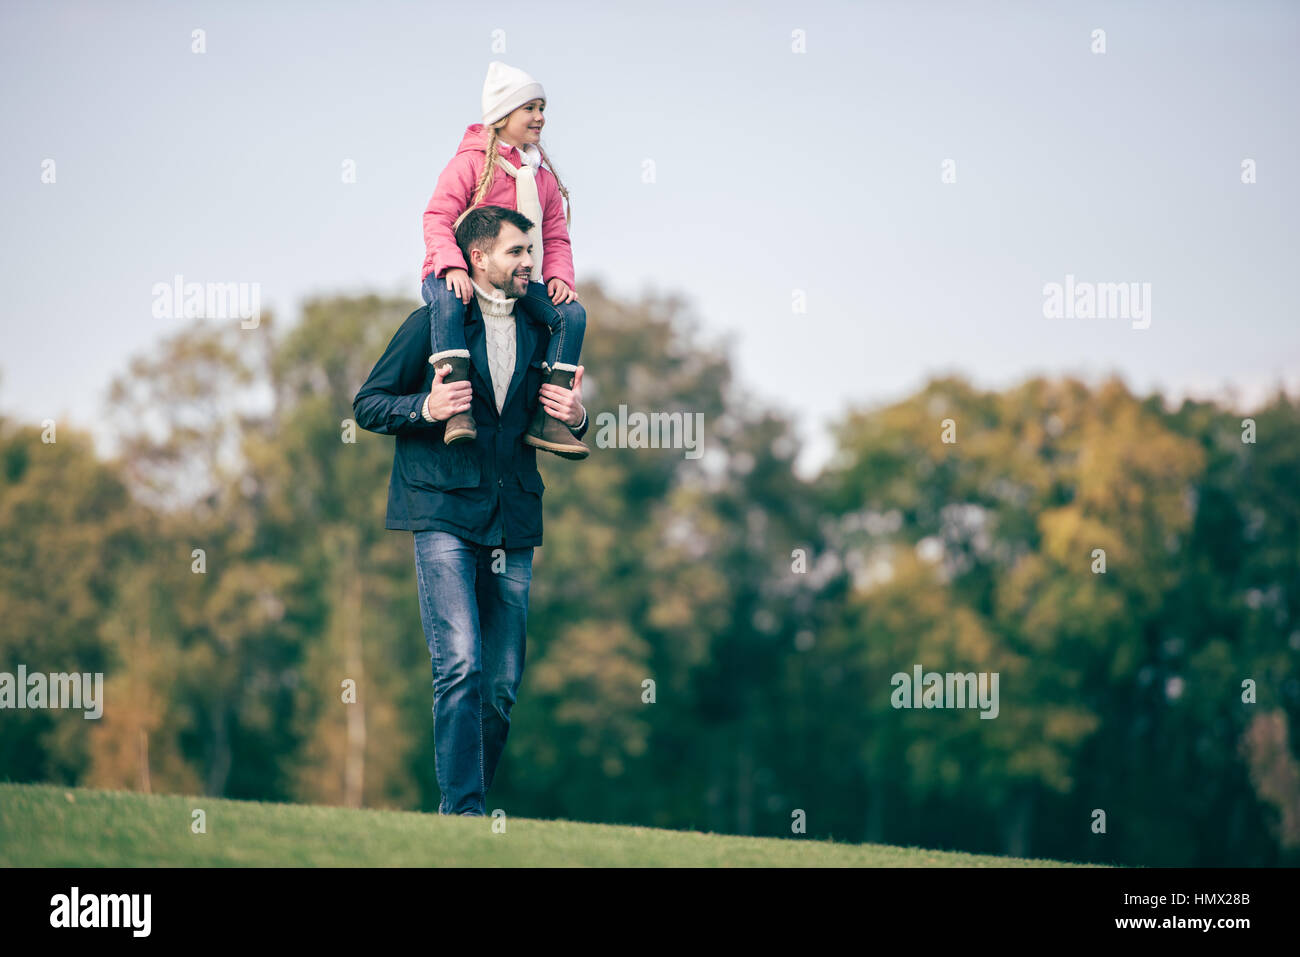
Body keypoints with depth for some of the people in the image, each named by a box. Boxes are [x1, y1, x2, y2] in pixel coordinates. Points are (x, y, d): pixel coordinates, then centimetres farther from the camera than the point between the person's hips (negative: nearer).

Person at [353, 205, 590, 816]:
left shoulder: (538, 327, 13)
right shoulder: (433, 323, 0)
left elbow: (554, 417, 24)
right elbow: (367, 405, 3)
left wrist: (575, 418, 0)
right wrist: (427, 408, -15)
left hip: (512, 524, 5)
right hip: (445, 515, -5)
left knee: (502, 684, 3)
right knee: (460, 668, -16)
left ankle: (468, 805, 15)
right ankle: (463, 811, -16)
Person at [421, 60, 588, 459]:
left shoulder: (543, 177, 16)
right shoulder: (470, 162, -3)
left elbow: (555, 238, 16)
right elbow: (437, 218, -13)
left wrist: (558, 277, -6)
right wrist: (452, 267, -30)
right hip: (459, 278, -6)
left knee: (572, 314, -16)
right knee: (447, 302, -40)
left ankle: (546, 420, -16)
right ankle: (458, 408, -44)